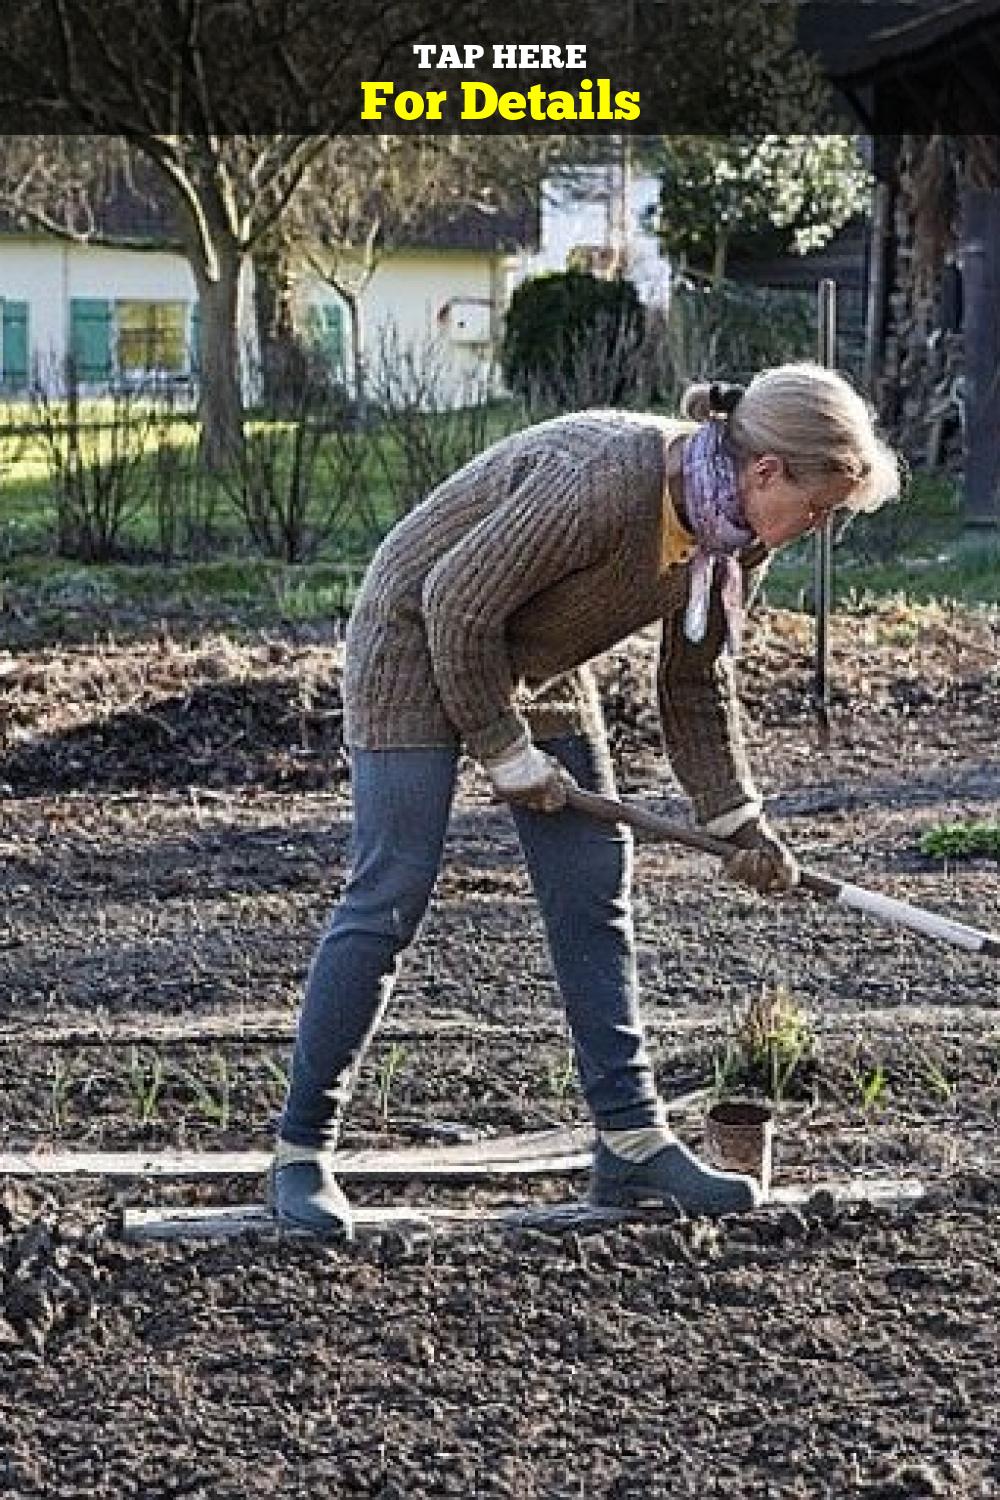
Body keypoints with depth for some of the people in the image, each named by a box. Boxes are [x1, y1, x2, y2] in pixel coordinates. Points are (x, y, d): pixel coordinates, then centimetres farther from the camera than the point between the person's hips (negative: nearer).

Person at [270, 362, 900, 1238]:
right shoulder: (602, 481, -35)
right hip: (418, 642, -8)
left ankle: (631, 1140, 8)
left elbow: (697, 683, 6)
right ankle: (302, 1150, -3)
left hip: (538, 667, 8)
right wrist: (508, 755, -19)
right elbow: (459, 603, -27)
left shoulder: (737, 538, -9)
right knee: (391, 895, -11)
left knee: (596, 887, 3)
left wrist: (738, 820, 1)